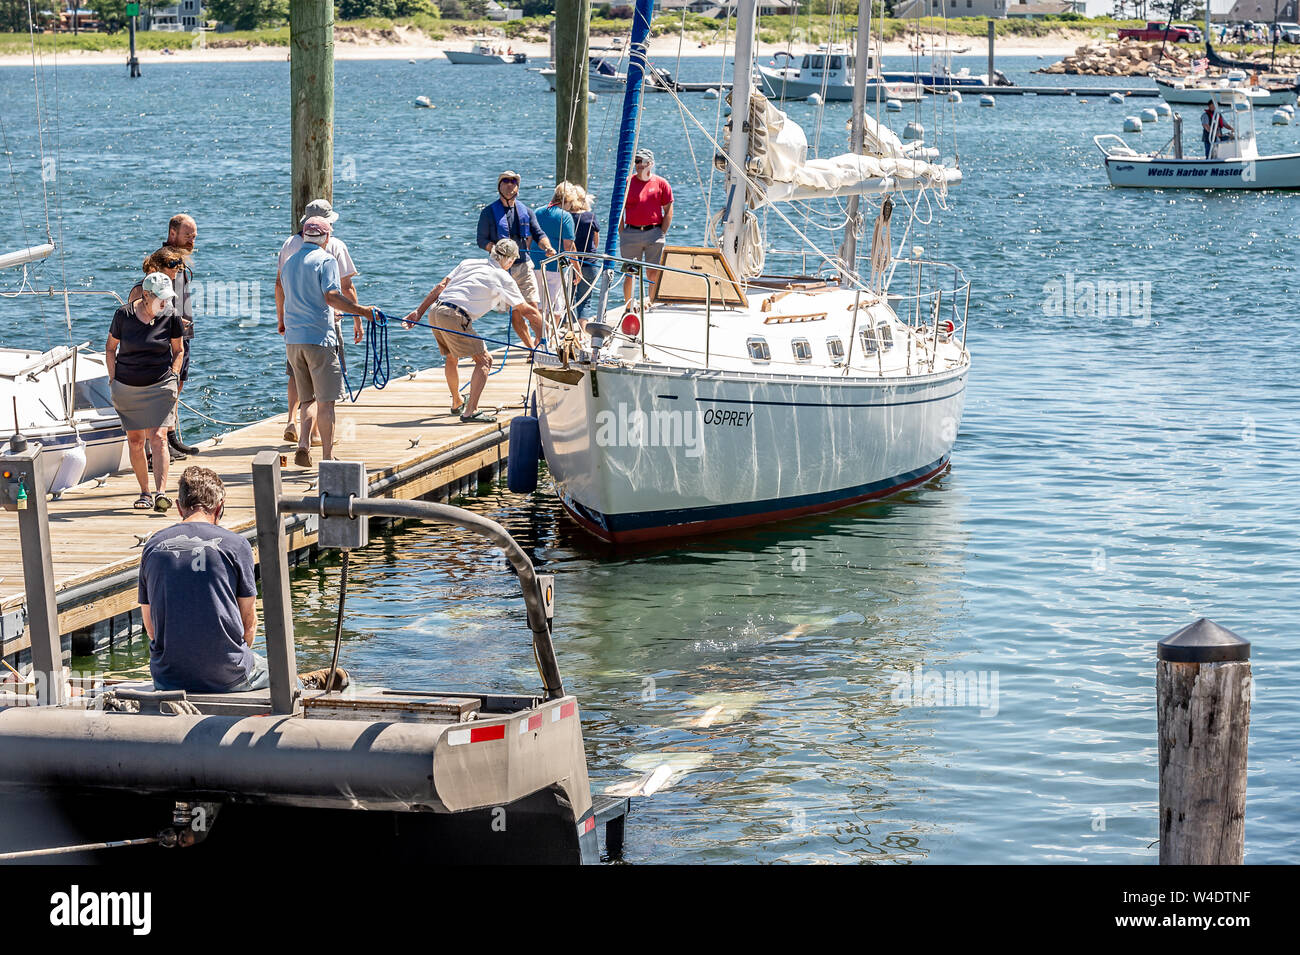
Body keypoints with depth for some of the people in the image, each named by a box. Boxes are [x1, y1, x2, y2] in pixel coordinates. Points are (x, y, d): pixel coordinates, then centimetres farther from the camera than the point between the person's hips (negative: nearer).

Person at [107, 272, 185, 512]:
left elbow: (178, 350, 11)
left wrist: (174, 376, 0)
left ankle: (161, 492, -19)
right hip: (127, 387, 1)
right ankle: (145, 492, 17)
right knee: (135, 441, 6)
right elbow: (110, 347, 7)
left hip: (160, 386, -1)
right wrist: (113, 379, 2)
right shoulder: (124, 315, -6)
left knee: (157, 438, -14)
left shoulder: (172, 316, -4)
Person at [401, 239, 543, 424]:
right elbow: (527, 311, 9)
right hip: (454, 316, -7)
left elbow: (440, 287, 19)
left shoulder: (469, 263, 23)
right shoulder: (503, 278, 6)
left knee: (451, 357, 29)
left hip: (435, 311, 7)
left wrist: (418, 312, 20)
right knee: (484, 360, 0)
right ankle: (470, 411, -11)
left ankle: (457, 403, 45)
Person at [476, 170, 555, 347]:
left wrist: (547, 247, -12)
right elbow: (482, 241, 0)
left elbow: (538, 233, 9)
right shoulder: (489, 212, 2)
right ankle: (531, 348, 6)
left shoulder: (525, 210, 11)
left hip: (523, 265, 2)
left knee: (533, 307, -7)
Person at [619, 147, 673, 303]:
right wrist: (622, 234, -2)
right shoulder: (627, 183, 6)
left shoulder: (661, 183, 5)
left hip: (654, 233, 0)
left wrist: (662, 233, -1)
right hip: (631, 233, 1)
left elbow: (668, 210, 7)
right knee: (629, 273, 2)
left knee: (654, 273, 1)